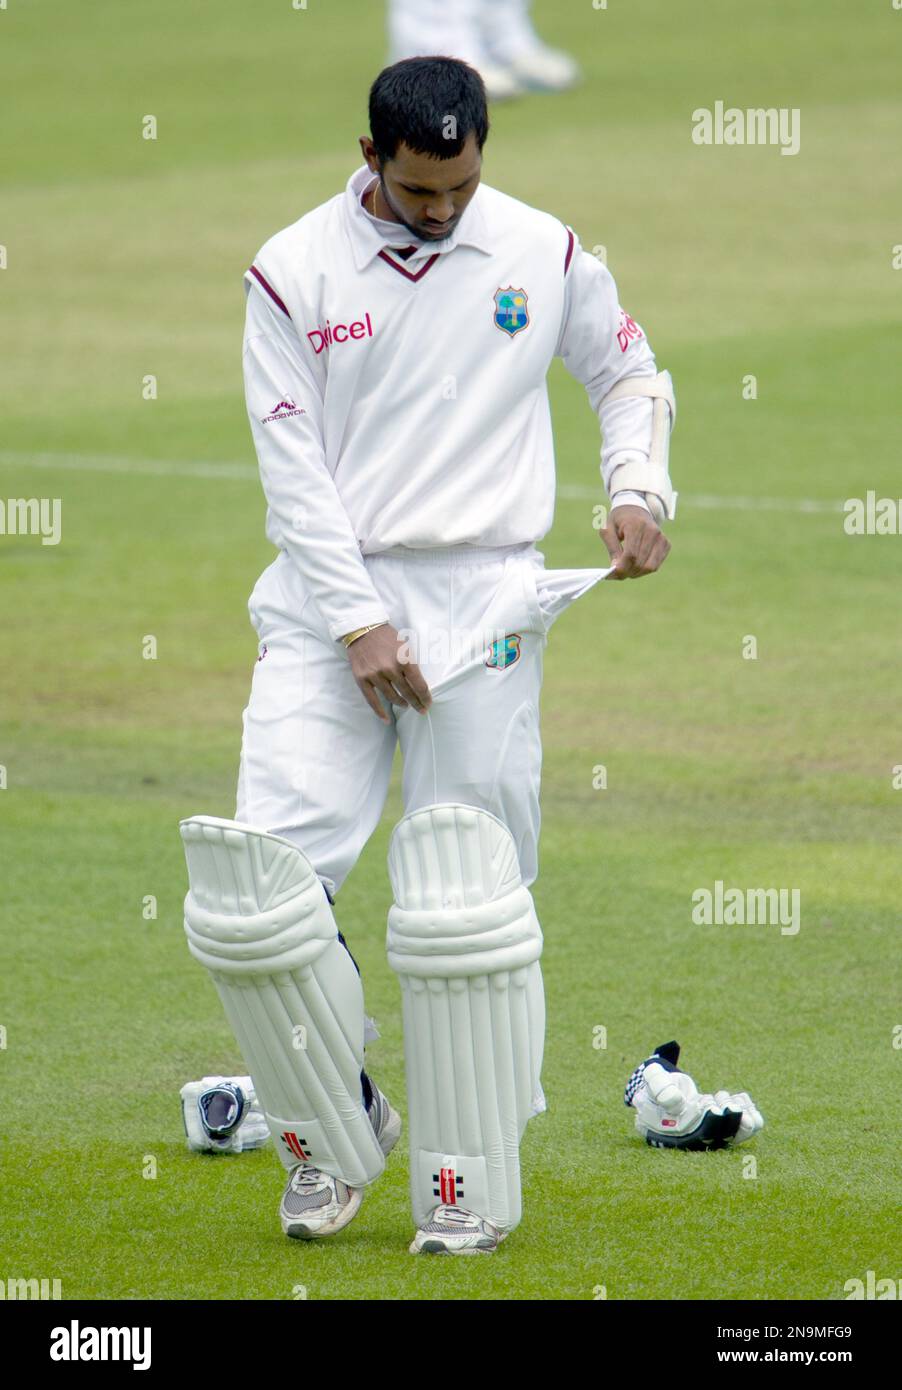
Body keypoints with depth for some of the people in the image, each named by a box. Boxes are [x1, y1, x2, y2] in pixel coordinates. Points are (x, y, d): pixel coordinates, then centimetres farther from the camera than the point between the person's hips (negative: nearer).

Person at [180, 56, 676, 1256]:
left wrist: (639, 491, -1)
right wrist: (358, 624, -12)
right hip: (330, 601, 0)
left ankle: (471, 1189, 4)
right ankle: (335, 1128, 8)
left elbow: (629, 374, 19)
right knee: (264, 875, -12)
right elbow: (295, 470, -4)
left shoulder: (544, 255, 3)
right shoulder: (292, 274, -1)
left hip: (483, 603, 0)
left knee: (470, 906, -4)